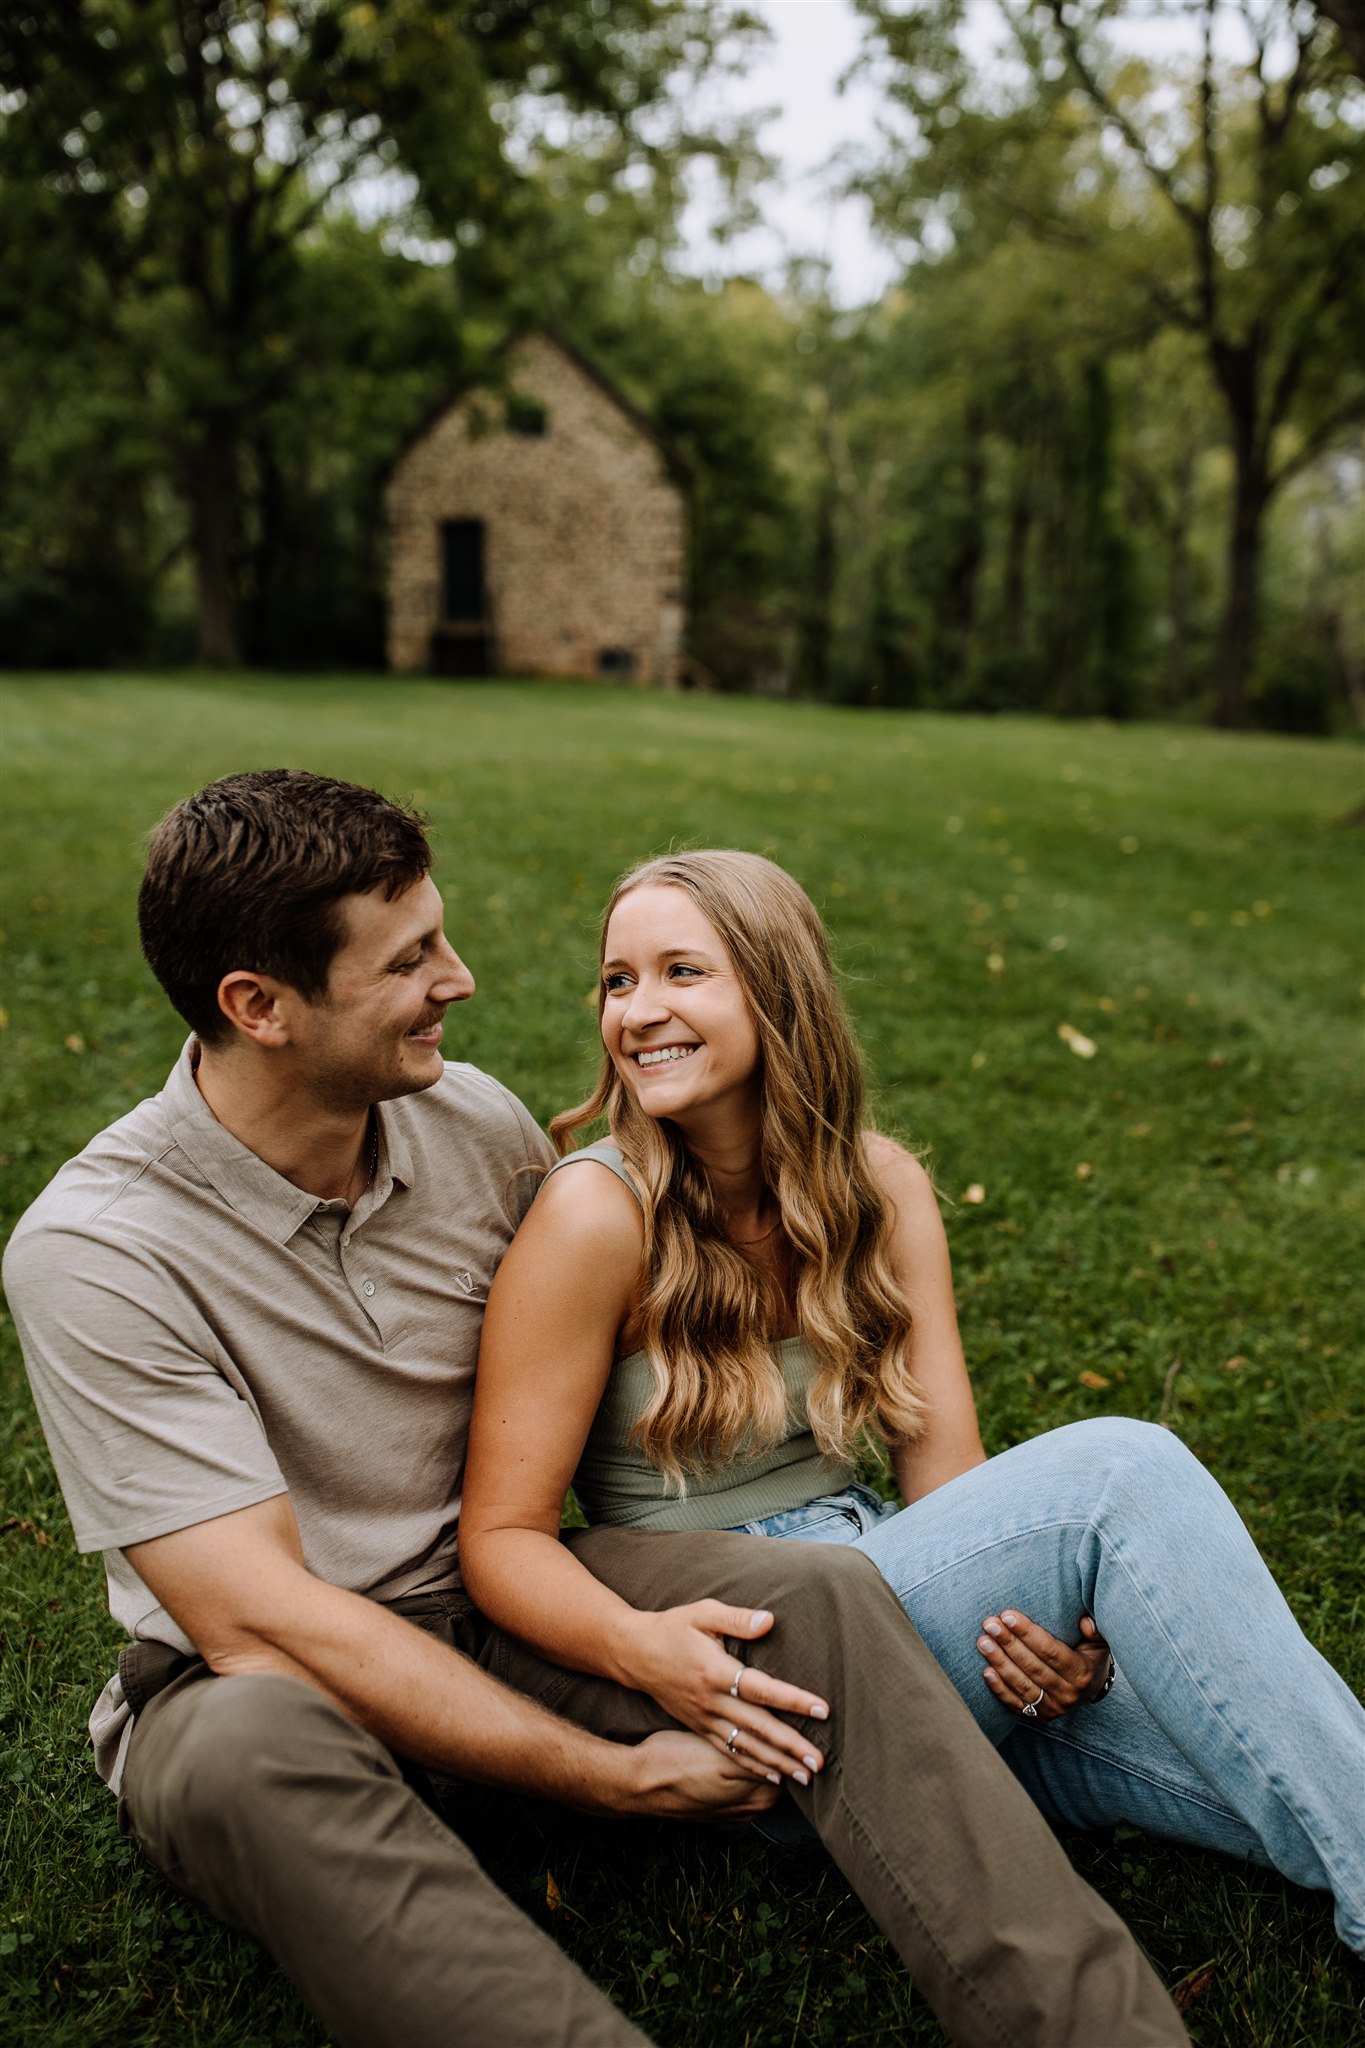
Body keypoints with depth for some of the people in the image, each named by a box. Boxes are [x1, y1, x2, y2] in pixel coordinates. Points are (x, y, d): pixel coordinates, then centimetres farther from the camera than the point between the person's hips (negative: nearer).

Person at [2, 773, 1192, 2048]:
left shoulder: (476, 1123, -5)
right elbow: (259, 1620, -24)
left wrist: (639, 1621, -6)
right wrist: (613, 1775, -23)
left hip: (492, 1605, 4)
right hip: (245, 1684, -3)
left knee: (814, 1594, -22)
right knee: (252, 1751, -40)